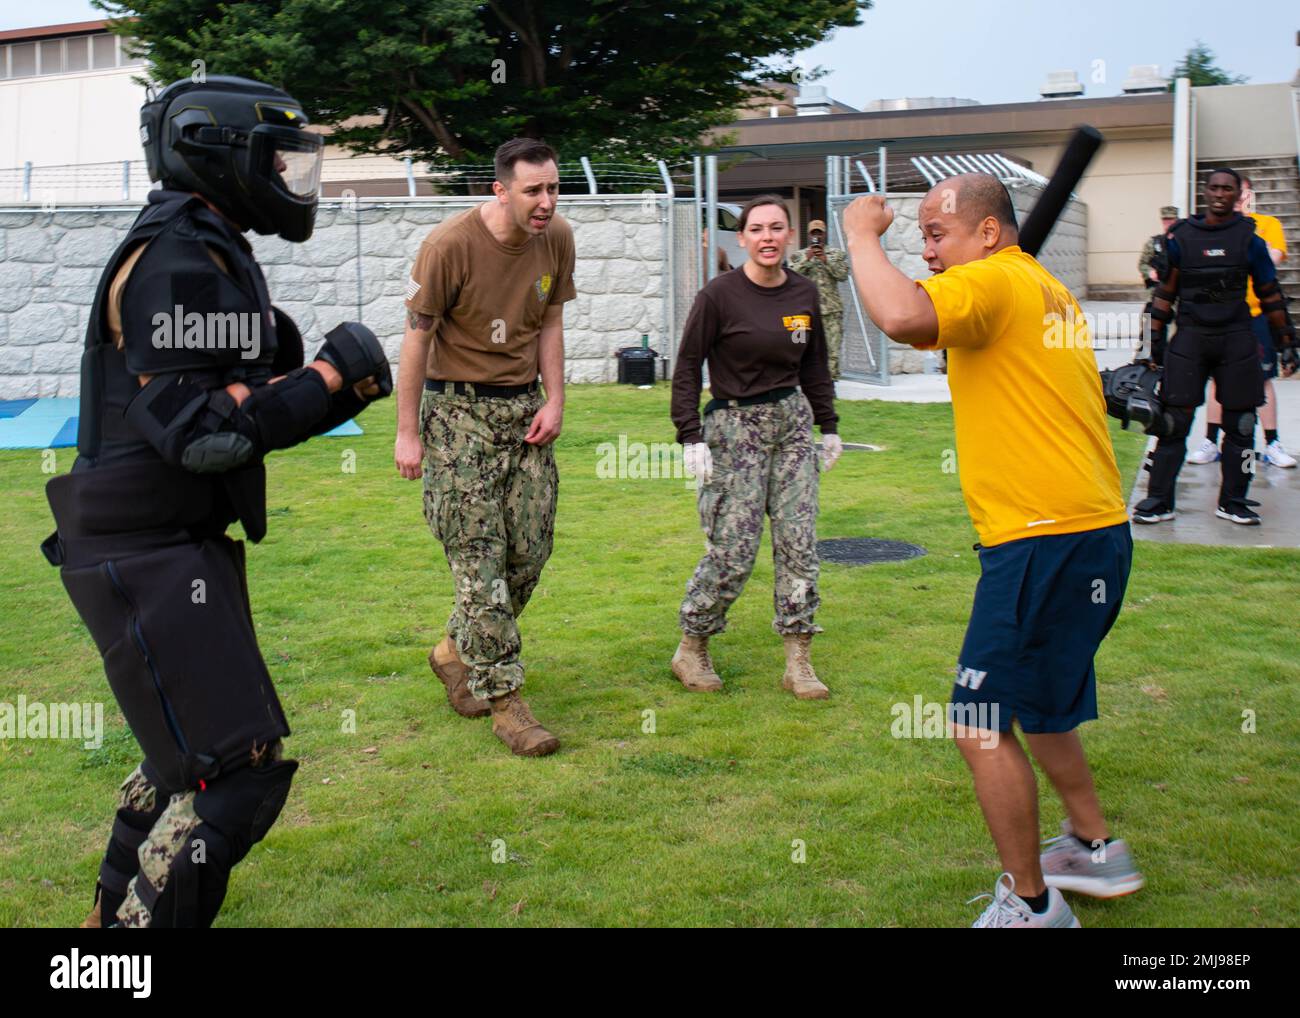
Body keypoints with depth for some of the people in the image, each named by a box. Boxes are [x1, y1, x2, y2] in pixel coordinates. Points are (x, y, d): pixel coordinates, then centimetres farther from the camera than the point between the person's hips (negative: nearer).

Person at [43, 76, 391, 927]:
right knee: (234, 777, -11)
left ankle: (120, 906, 42)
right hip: (147, 557, -11)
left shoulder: (208, 252, 15)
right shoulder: (178, 258, -16)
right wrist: (328, 380, -16)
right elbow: (193, 429, -23)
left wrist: (299, 379, 0)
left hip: (183, 543, 11)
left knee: (195, 748, 25)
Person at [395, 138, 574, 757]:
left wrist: (555, 401, 2)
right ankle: (503, 699, 3)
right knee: (479, 559, -5)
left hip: (525, 407, 6)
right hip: (459, 410, -5)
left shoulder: (557, 238, 0)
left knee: (531, 549, 5)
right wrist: (408, 432, -9)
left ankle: (458, 651, 28)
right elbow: (417, 336, -10)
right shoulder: (449, 244, -16)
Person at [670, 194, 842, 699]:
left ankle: (798, 663, 9)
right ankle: (691, 651, 14)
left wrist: (828, 426, 17)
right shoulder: (719, 295, -10)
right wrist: (691, 437, -12)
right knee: (733, 552, -6)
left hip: (792, 421, 5)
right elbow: (687, 367, -6)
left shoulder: (804, 294, 6)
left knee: (800, 543, 1)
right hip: (736, 426, -5)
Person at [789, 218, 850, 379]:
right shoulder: (797, 256, 11)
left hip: (832, 310, 0)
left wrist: (825, 259, -8)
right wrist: (807, 259, -8)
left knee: (832, 348, -5)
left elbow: (843, 275, -2)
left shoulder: (837, 254, 11)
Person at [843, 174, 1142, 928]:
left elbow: (902, 316, -31)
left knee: (982, 725, -5)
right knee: (1035, 706, 25)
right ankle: (1096, 848, 39)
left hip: (1046, 541, -11)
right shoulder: (1050, 291, 19)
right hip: (1092, 532, 11)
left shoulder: (995, 281, -12)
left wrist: (863, 233, -15)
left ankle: (1031, 905, 6)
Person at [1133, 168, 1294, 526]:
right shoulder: (1182, 237, 5)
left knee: (1240, 423, 3)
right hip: (1189, 338, -1)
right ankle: (1159, 500, 2)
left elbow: (1269, 294, 10)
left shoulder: (1249, 240, 5)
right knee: (1174, 421, -4)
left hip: (1237, 339, 1)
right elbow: (1165, 292, 9)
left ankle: (1233, 501, 15)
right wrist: (1155, 337, 5)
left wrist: (1285, 338, 9)